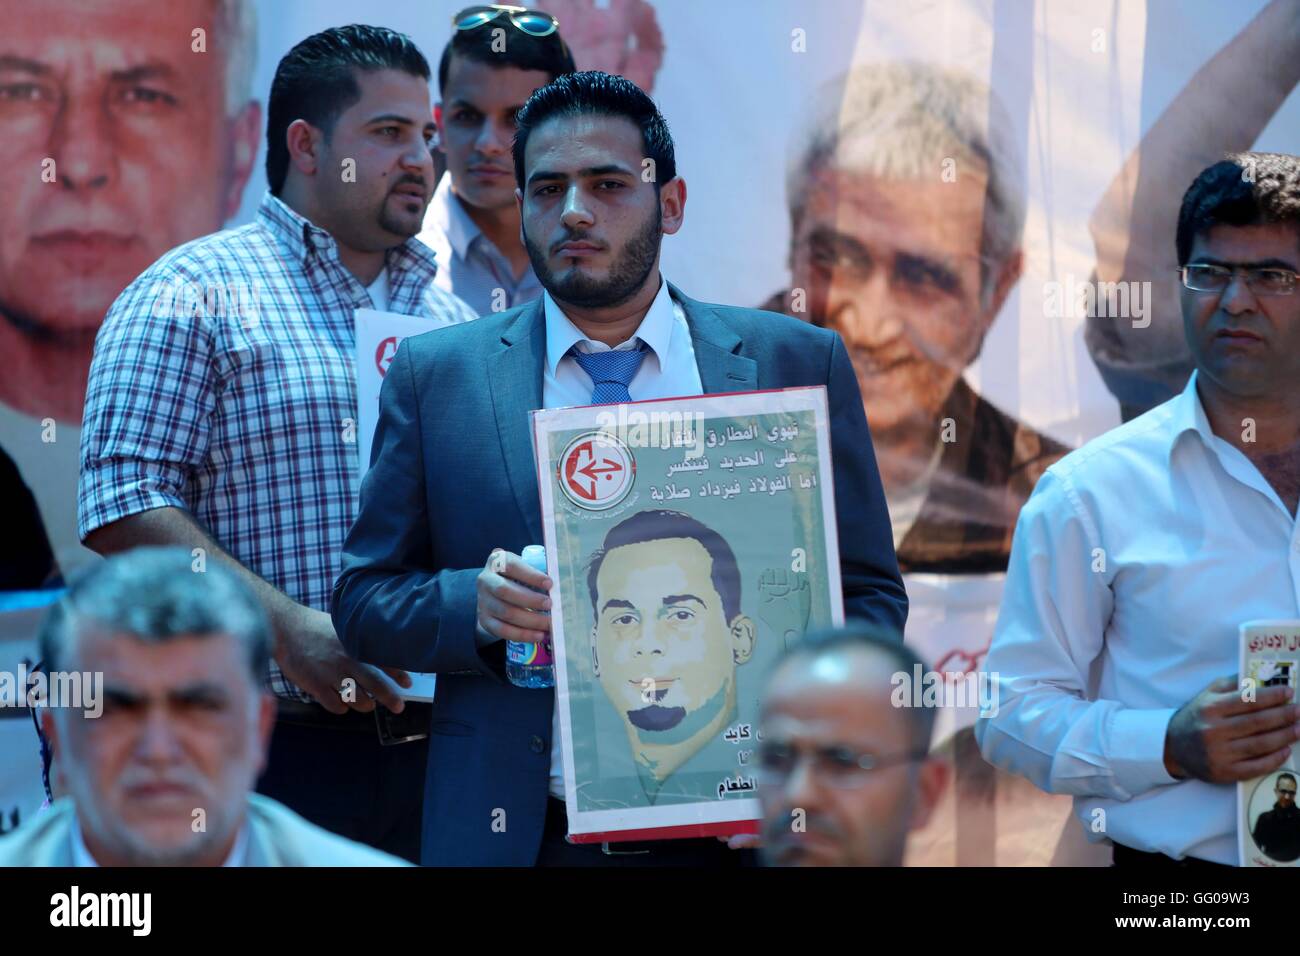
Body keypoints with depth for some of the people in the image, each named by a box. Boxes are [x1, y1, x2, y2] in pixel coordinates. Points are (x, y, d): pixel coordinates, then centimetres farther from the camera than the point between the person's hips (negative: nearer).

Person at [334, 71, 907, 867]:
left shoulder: (797, 365, 4)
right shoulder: (436, 376, 5)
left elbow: (871, 596, 5)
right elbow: (364, 598, 5)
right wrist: (475, 606, -16)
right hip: (517, 832, 0)